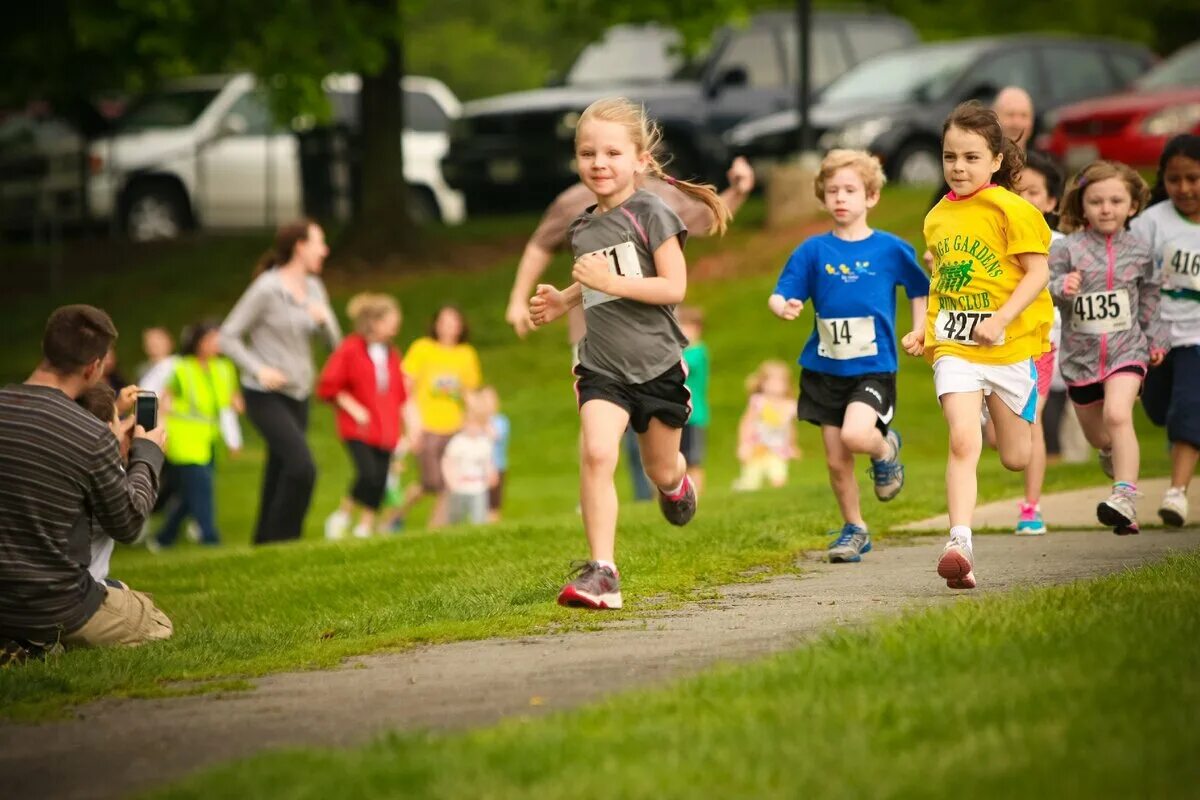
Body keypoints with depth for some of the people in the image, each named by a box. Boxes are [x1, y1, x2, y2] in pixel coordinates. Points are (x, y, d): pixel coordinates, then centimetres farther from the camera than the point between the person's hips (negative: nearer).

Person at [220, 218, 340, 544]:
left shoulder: (313, 288, 7)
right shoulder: (267, 289, -13)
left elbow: (334, 342, 11)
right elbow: (228, 337, -11)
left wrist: (324, 319, -9)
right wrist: (258, 369, -20)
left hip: (298, 395, 7)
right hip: (266, 396, -7)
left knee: (280, 474, 9)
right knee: (302, 467, -19)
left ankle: (265, 542, 17)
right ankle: (282, 541, -10)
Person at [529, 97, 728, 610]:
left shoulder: (650, 215, -9)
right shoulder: (583, 229, 9)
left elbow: (674, 286, -16)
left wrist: (611, 282, -22)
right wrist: (562, 302, 11)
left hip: (657, 363, -3)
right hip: (602, 366, 3)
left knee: (661, 470, 13)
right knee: (596, 453, -21)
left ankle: (676, 482, 53)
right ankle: (601, 573, -22)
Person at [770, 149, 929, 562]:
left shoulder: (891, 249, -2)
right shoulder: (813, 251, -1)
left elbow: (920, 290, 12)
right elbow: (780, 295, -4)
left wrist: (919, 330, -1)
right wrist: (784, 307, -26)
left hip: (873, 367, -3)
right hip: (824, 369, 3)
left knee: (855, 434, -26)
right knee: (836, 461, 6)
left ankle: (886, 449, 9)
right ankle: (854, 529, 25)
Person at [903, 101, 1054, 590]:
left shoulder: (1011, 210, -9)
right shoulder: (938, 218, 10)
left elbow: (1038, 273, -13)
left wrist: (1000, 320, -24)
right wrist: (924, 330, 8)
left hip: (1009, 345, -3)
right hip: (953, 346, 3)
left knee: (1015, 457, 9)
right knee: (963, 440, -18)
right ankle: (959, 543, -24)